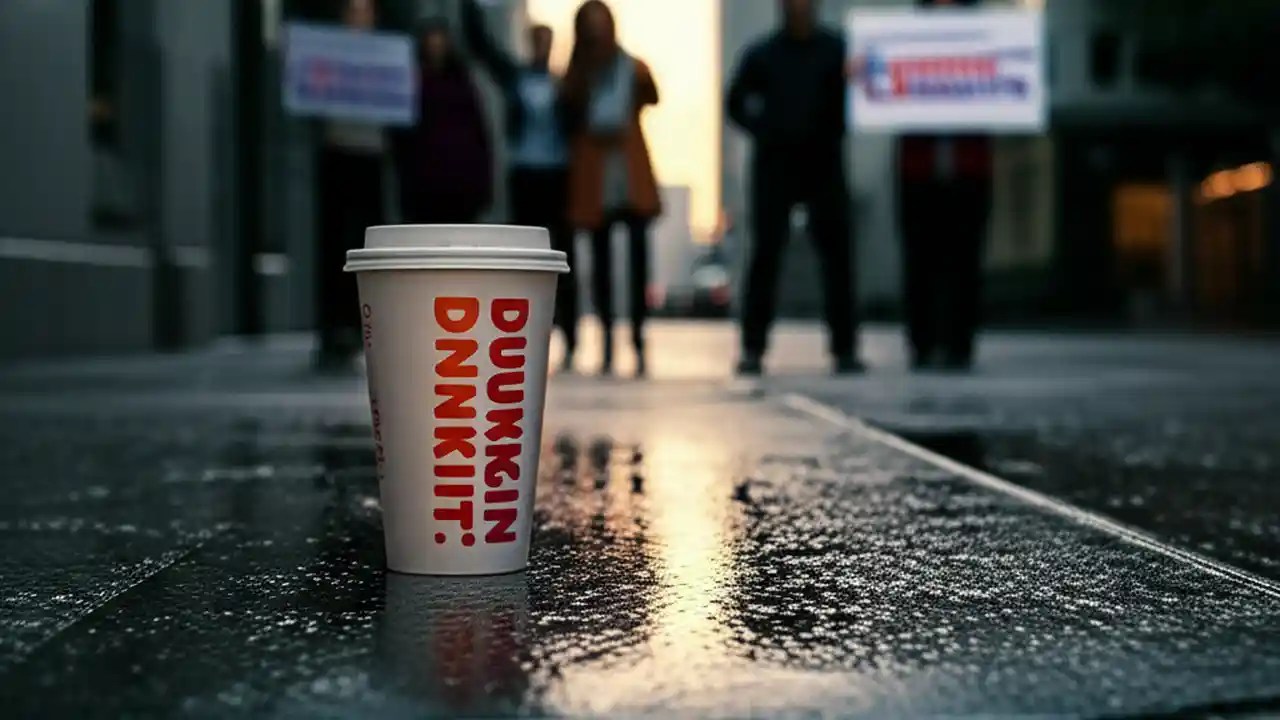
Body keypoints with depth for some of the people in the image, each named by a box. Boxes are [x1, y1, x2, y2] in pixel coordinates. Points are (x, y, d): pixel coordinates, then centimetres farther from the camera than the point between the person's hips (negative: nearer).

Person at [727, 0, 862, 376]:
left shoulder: (835, 49, 4)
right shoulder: (762, 55, 7)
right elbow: (737, 102, 15)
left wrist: (836, 130, -14)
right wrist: (762, 130, 1)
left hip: (824, 165, 0)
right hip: (775, 165, 0)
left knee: (836, 254, -2)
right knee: (765, 255, -1)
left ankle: (845, 348, 3)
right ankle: (753, 348, 4)